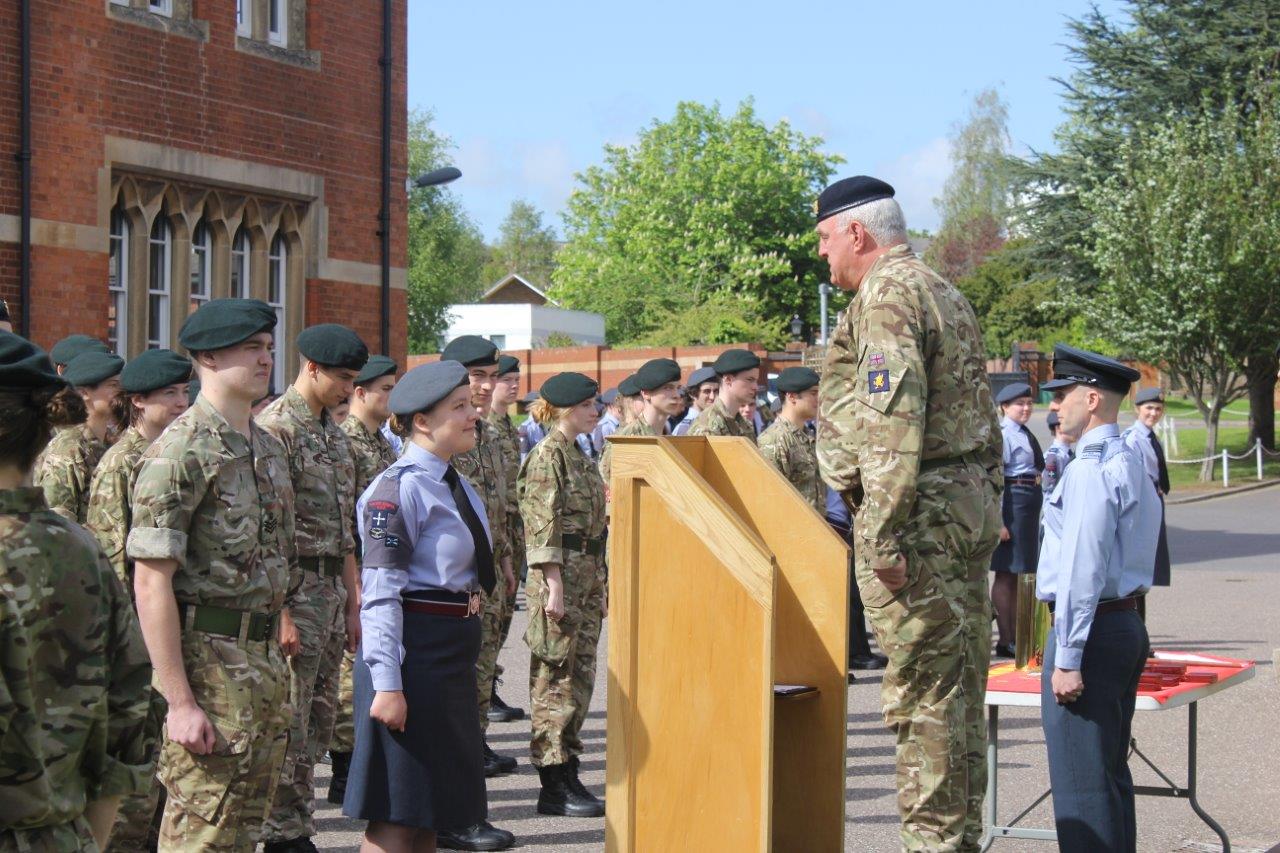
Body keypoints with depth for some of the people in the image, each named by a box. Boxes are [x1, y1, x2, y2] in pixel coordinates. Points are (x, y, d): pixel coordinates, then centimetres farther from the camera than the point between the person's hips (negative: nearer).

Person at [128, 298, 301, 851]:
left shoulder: (268, 448, 12)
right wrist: (180, 701, -21)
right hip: (210, 661, -8)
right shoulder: (180, 452, -14)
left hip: (267, 660, 8)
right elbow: (151, 582, -18)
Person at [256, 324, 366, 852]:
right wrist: (280, 610, -21)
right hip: (294, 588, -9)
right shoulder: (275, 428, -13)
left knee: (318, 724, 13)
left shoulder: (333, 433, 15)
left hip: (331, 588, 9)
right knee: (289, 729, -3)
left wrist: (352, 602, 18)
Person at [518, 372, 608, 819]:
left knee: (581, 677, 10)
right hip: (561, 575, -9)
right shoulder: (548, 456, -11)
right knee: (557, 679, -5)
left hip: (586, 577, 9)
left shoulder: (579, 456, 17)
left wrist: (599, 585, 21)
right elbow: (543, 526, -16)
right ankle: (555, 786, -2)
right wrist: (554, 586, -20)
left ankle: (568, 777, 15)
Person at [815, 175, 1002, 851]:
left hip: (919, 511, -10)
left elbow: (893, 420, -22)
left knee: (922, 690, -7)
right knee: (959, 684, 12)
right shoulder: (945, 294, 21)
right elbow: (982, 417, 22)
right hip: (968, 502, 10)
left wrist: (882, 531, -23)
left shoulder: (888, 295, -11)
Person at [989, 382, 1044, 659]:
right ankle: (1005, 641, -1)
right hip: (1013, 499, -10)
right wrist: (998, 521, -21)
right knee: (1005, 573, -4)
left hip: (1031, 501, 10)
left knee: (1016, 573, 15)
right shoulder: (1003, 435, -12)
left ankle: (1016, 636, 22)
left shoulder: (1026, 435, 15)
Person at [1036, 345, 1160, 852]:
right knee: (1111, 775, 16)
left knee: (1081, 784, -6)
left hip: (1092, 630, -10)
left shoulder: (1090, 471, -16)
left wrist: (1067, 658, -20)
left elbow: (1082, 569, -21)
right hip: (1128, 625, 10)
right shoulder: (1133, 466, 15)